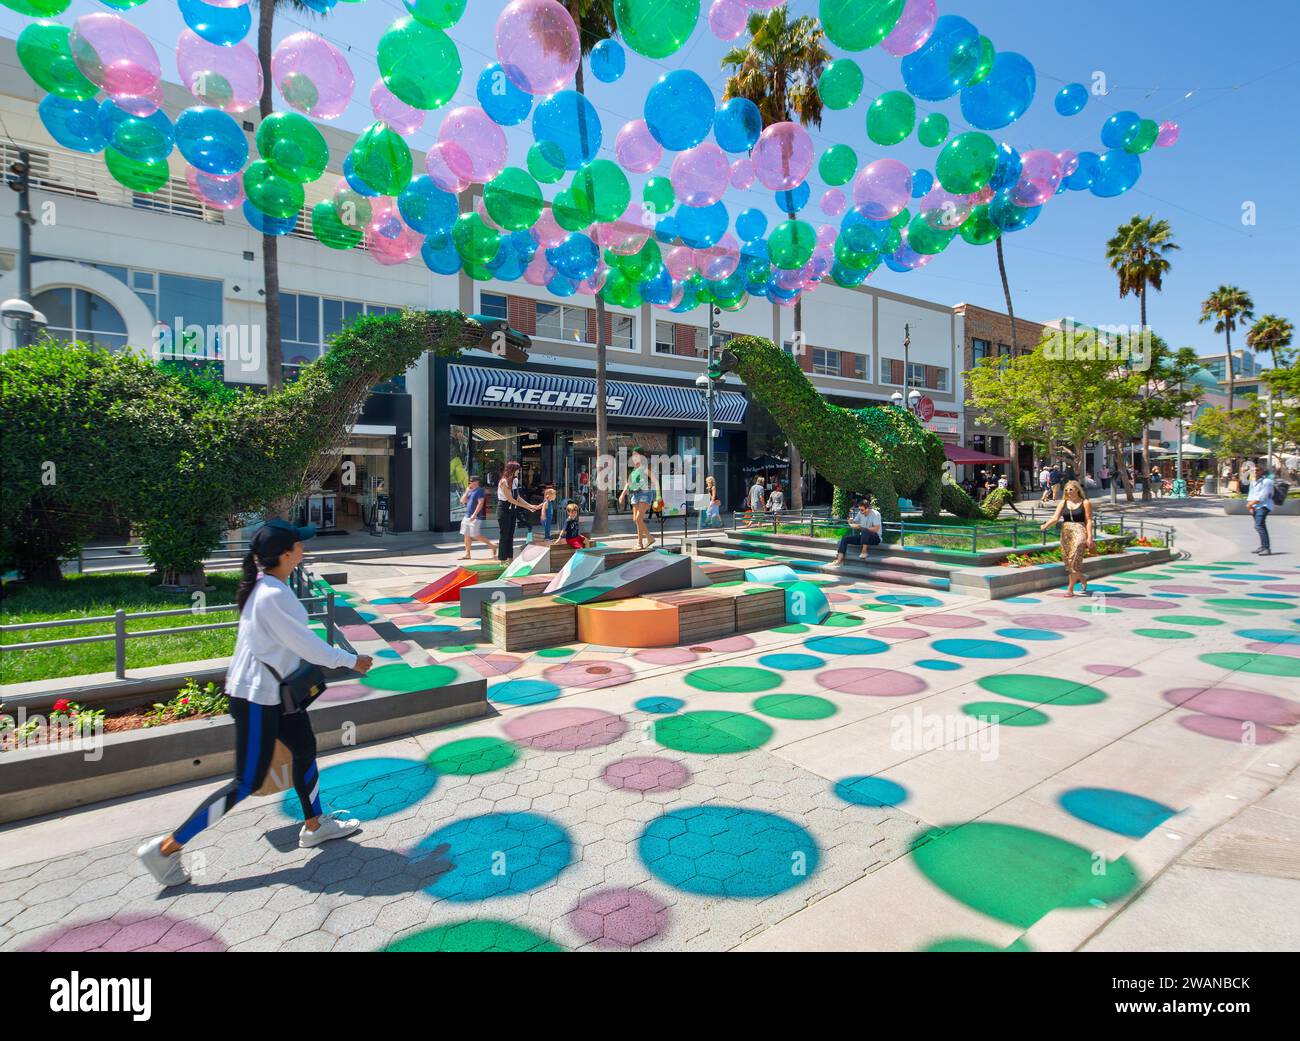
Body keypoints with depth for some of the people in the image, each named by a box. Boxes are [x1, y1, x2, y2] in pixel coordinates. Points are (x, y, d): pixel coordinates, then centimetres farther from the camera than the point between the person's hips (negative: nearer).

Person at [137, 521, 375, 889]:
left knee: (305, 748, 19)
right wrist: (351, 660, -9)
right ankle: (167, 848, 12)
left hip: (274, 691, 10)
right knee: (248, 782, 1)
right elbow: (305, 644, -21)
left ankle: (314, 826, 35)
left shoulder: (266, 586, 3)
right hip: (256, 697, -10)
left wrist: (335, 659, 14)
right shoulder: (273, 596, -26)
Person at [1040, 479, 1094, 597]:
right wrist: (1045, 525, -19)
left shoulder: (1085, 503, 1)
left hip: (1079, 532, -4)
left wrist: (1089, 537, -7)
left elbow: (1088, 521, -1)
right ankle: (1083, 578, 31)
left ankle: (1070, 589, -6)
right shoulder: (1063, 503, 9)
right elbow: (1055, 518, 0)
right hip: (1065, 532, 4)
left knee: (1074, 560, -11)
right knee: (1067, 561, 5)